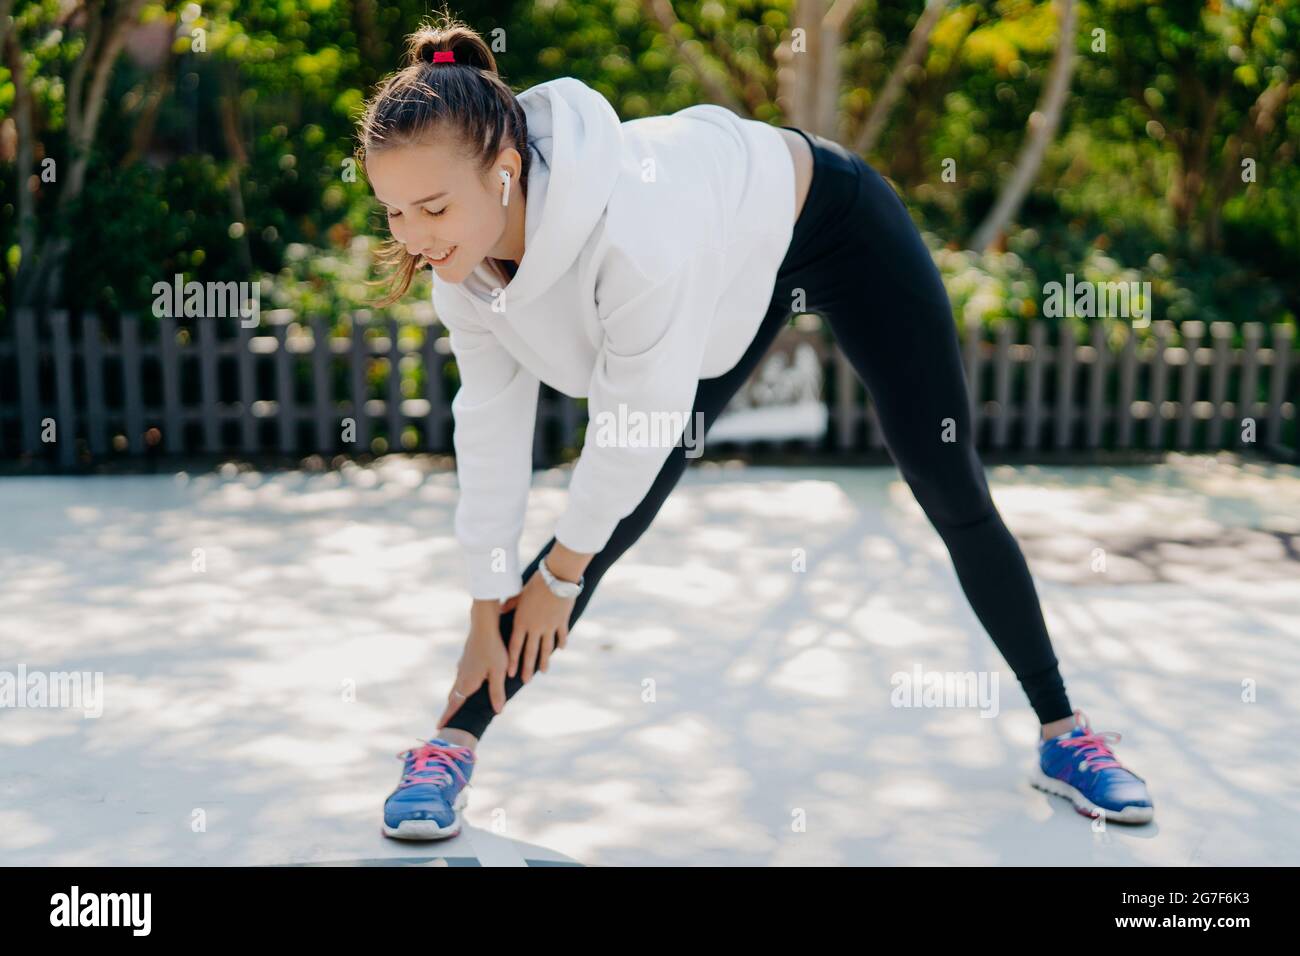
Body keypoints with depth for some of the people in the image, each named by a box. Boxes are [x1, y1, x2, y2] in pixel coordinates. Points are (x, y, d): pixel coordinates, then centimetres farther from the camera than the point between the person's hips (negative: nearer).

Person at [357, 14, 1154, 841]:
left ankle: (1063, 734, 21)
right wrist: (489, 601, -9)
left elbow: (639, 425, -33)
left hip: (836, 224, -5)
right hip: (734, 271, 5)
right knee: (613, 521, -4)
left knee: (955, 494, 3)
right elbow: (491, 418, -13)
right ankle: (451, 747, 5)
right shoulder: (465, 245, -24)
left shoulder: (634, 230, -45)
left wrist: (558, 573, -18)